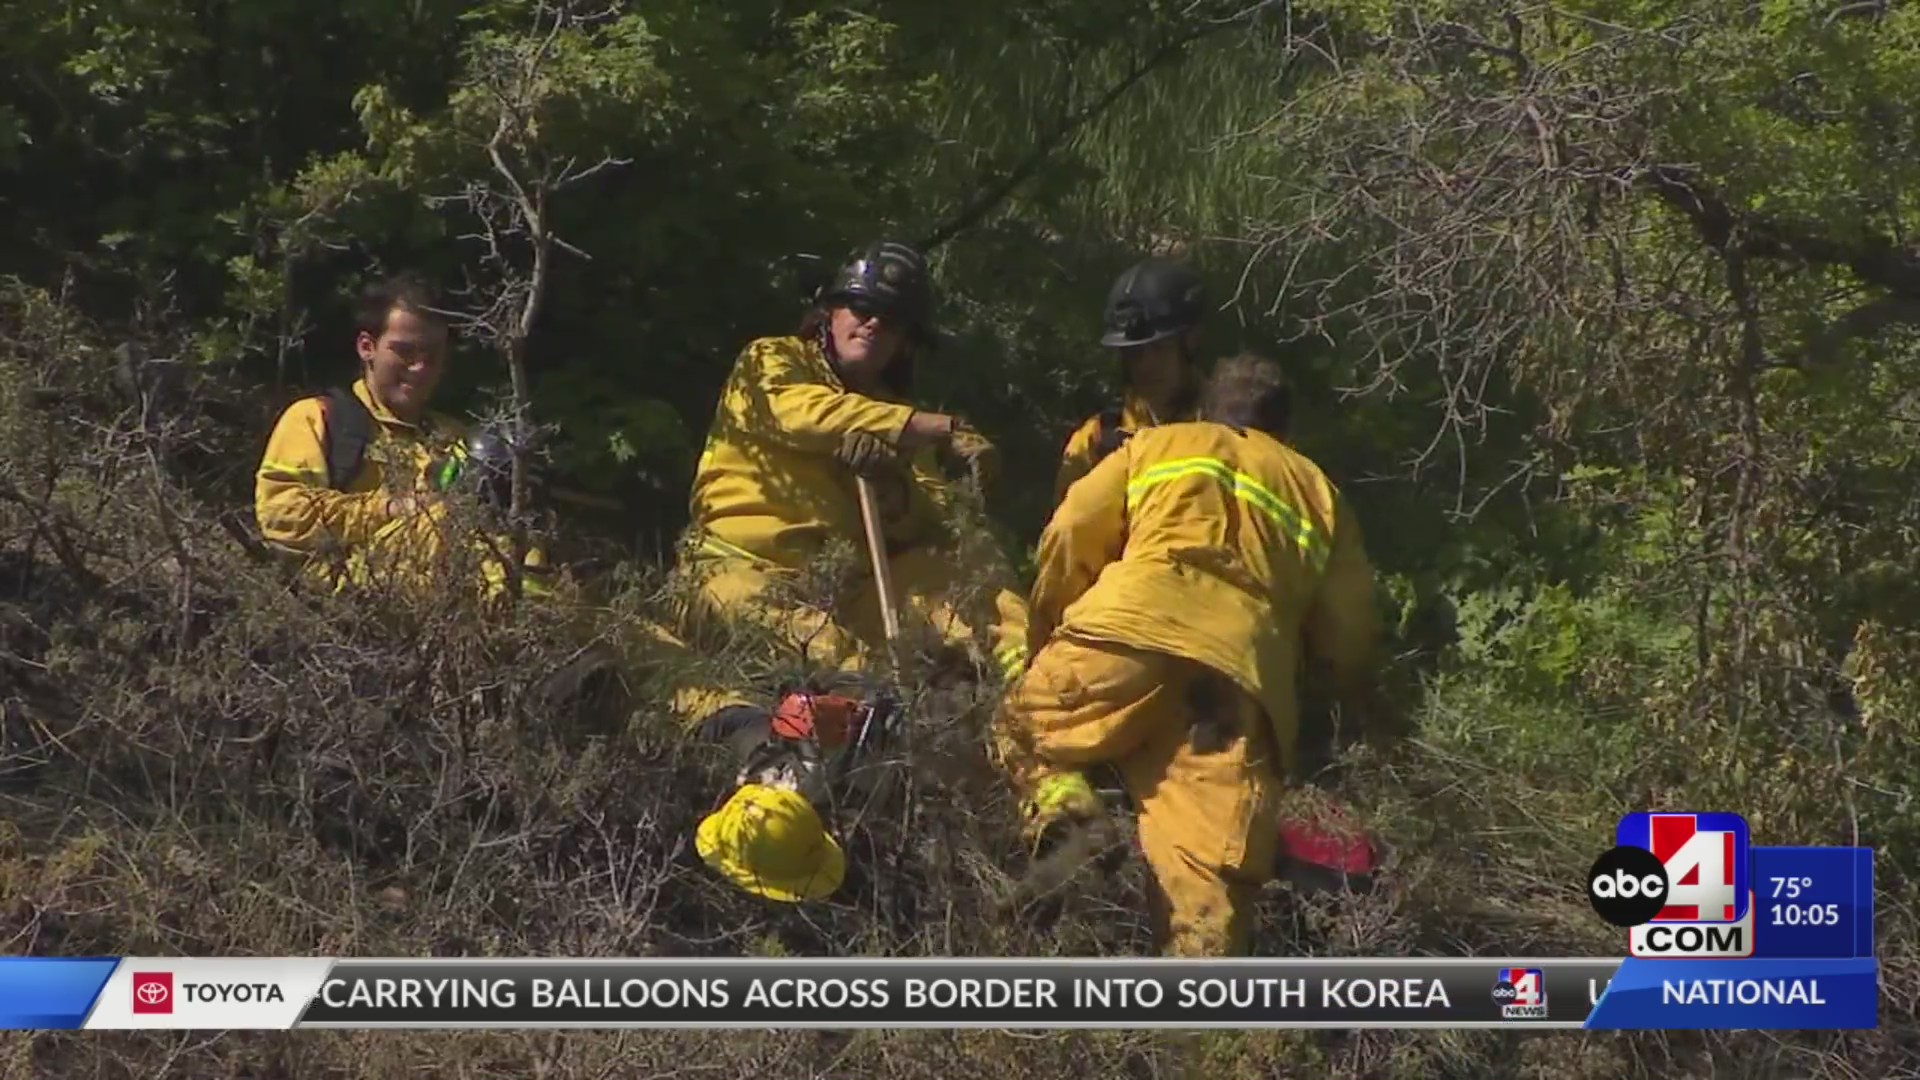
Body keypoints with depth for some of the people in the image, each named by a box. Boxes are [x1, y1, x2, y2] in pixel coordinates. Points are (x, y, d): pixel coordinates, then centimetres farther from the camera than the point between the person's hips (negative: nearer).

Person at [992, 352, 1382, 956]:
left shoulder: (1157, 445, 27)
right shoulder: (1320, 496, 32)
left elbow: (1068, 538, 15)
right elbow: (1349, 641, 26)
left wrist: (1046, 634, 29)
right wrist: (1346, 691, 47)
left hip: (1133, 633, -1)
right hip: (1243, 680, 2)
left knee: (1020, 728, 20)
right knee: (1208, 879, -4)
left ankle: (1066, 815, -10)